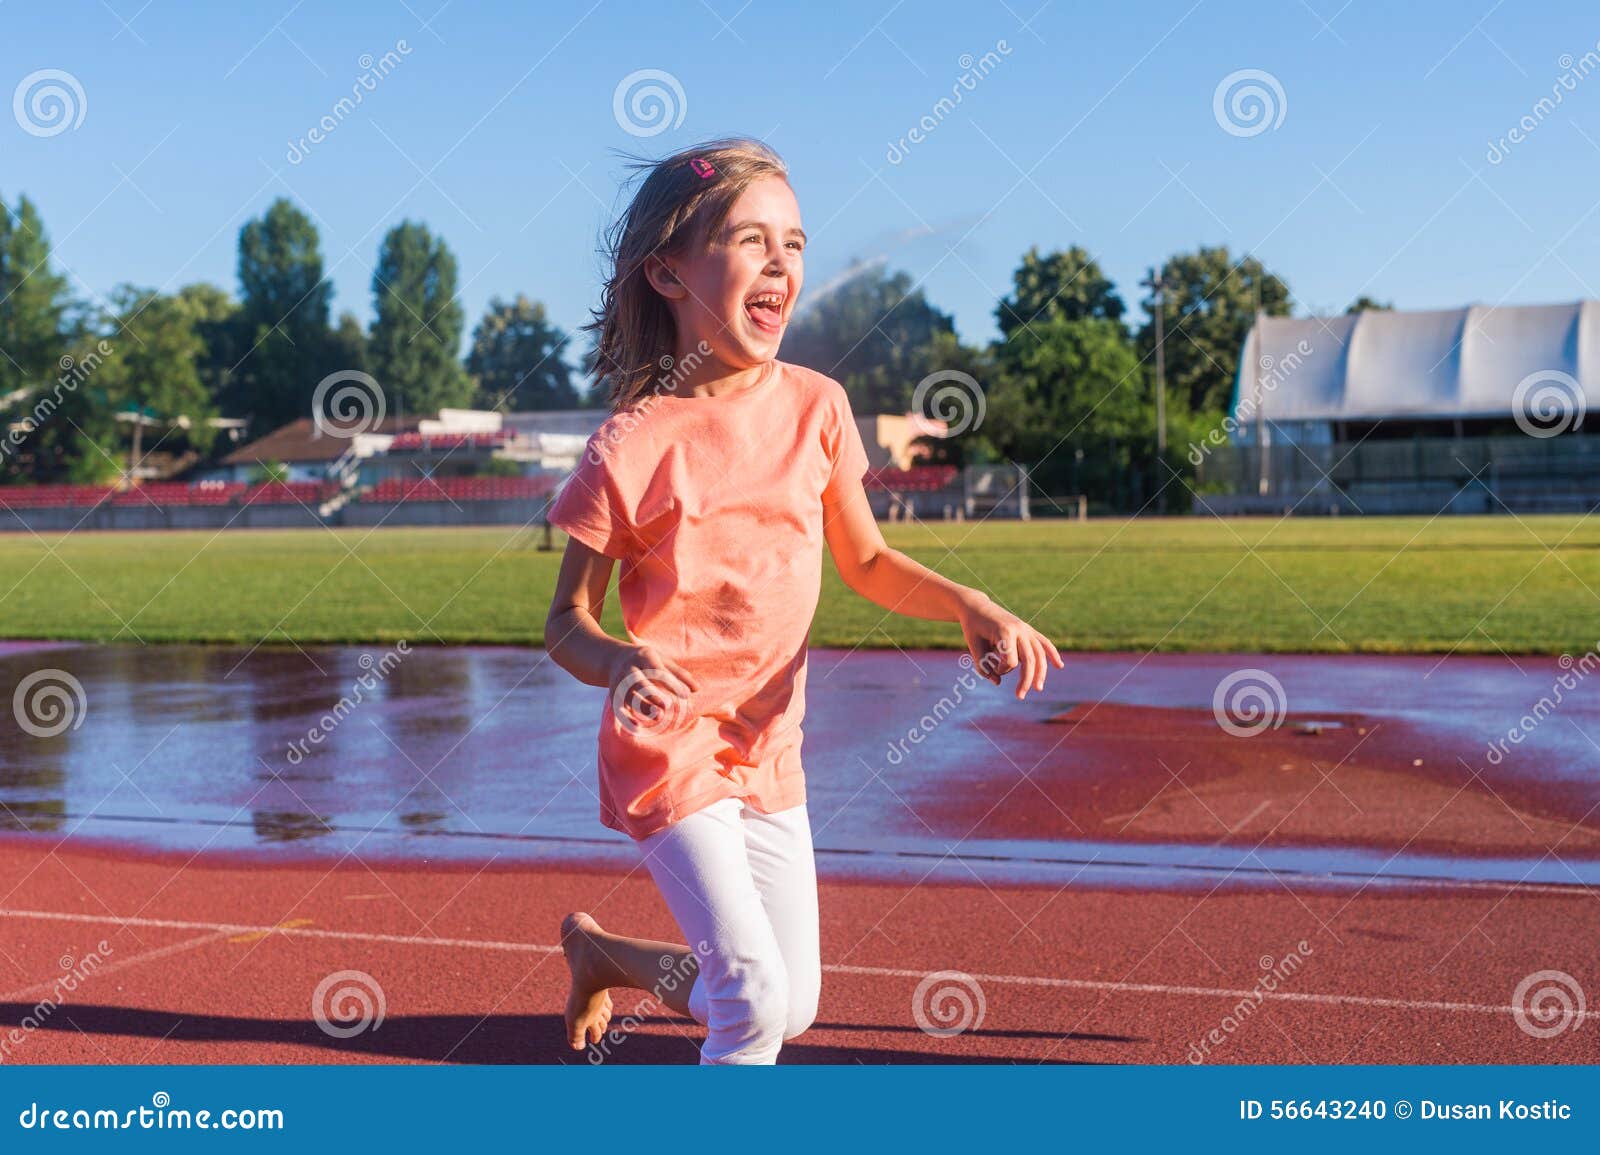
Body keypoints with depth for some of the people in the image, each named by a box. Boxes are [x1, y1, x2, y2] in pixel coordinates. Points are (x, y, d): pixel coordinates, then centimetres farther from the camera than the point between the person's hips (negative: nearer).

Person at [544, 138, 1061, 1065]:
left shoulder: (817, 407, -3)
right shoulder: (635, 446, -16)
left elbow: (866, 562, 10)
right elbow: (567, 621, -8)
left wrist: (969, 605, -7)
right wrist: (621, 664, -30)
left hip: (772, 751, 6)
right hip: (669, 749, -5)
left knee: (792, 1009, 15)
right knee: (755, 998, -15)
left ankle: (603, 950, 39)